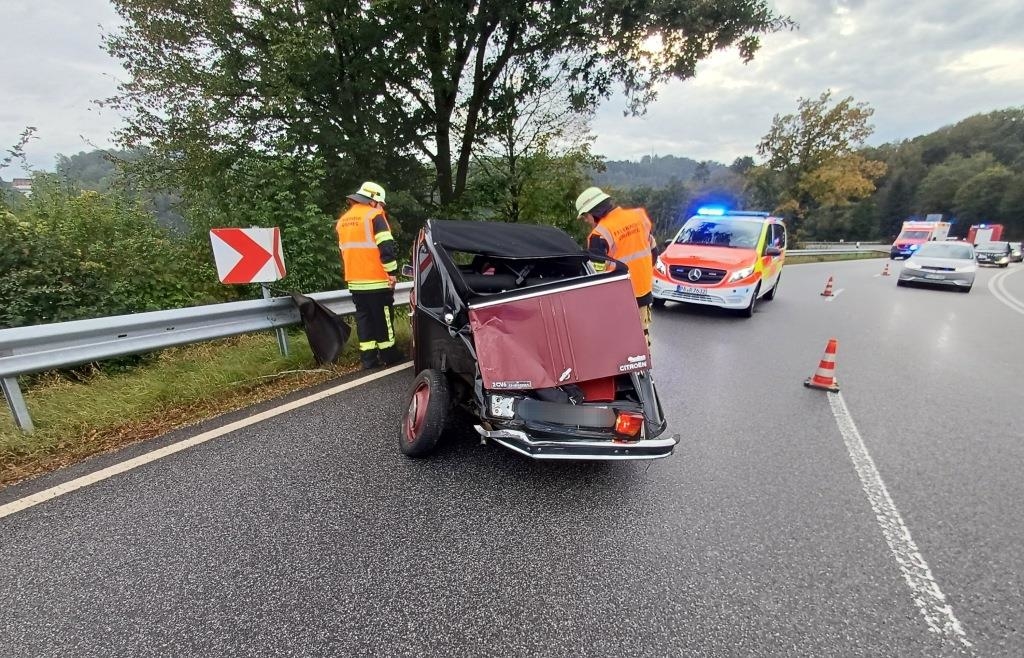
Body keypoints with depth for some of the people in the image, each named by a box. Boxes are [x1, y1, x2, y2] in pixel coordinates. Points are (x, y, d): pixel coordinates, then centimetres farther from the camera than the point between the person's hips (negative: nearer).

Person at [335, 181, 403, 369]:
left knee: (364, 318, 10)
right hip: (377, 281, -6)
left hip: (355, 282, 7)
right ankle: (389, 355, 14)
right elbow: (386, 247, -17)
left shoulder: (343, 220, 16)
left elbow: (345, 250, 20)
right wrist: (392, 272, -11)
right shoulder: (374, 215, -8)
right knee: (383, 319, 4)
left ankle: (368, 358, 13)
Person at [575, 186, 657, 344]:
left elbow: (596, 272, -21)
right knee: (642, 331, 20)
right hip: (644, 288, 7)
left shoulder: (600, 234, -20)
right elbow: (653, 250, 13)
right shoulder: (639, 216, 2)